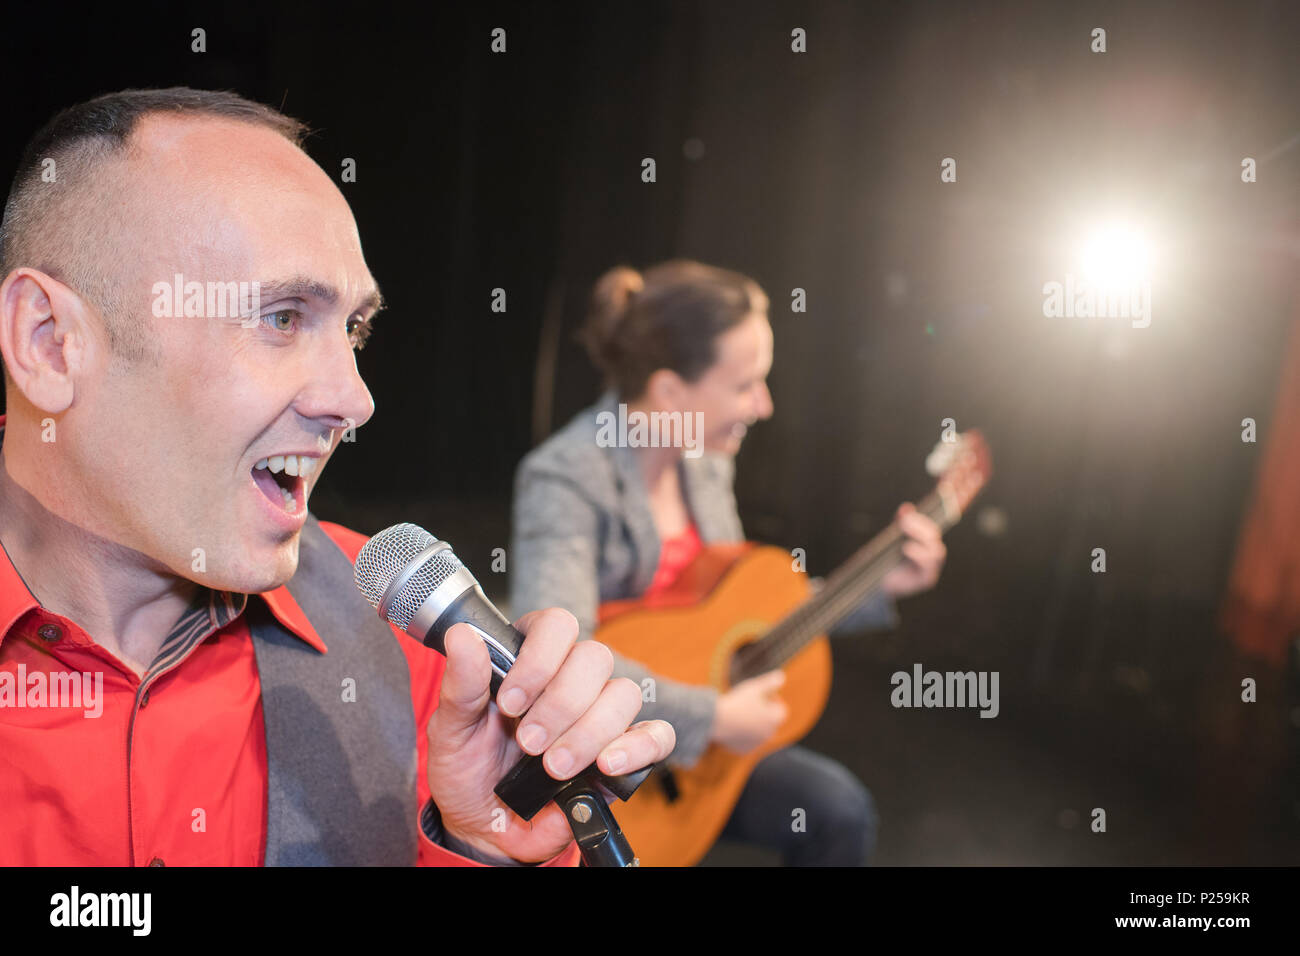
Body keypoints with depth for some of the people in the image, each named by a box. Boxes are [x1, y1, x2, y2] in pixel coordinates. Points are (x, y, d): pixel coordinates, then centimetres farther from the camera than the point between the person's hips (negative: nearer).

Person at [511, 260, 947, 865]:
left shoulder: (707, 463, 1)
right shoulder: (567, 480, -25)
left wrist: (880, 586, 8)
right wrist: (713, 717, -30)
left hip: (691, 745, 7)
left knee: (840, 812, -4)